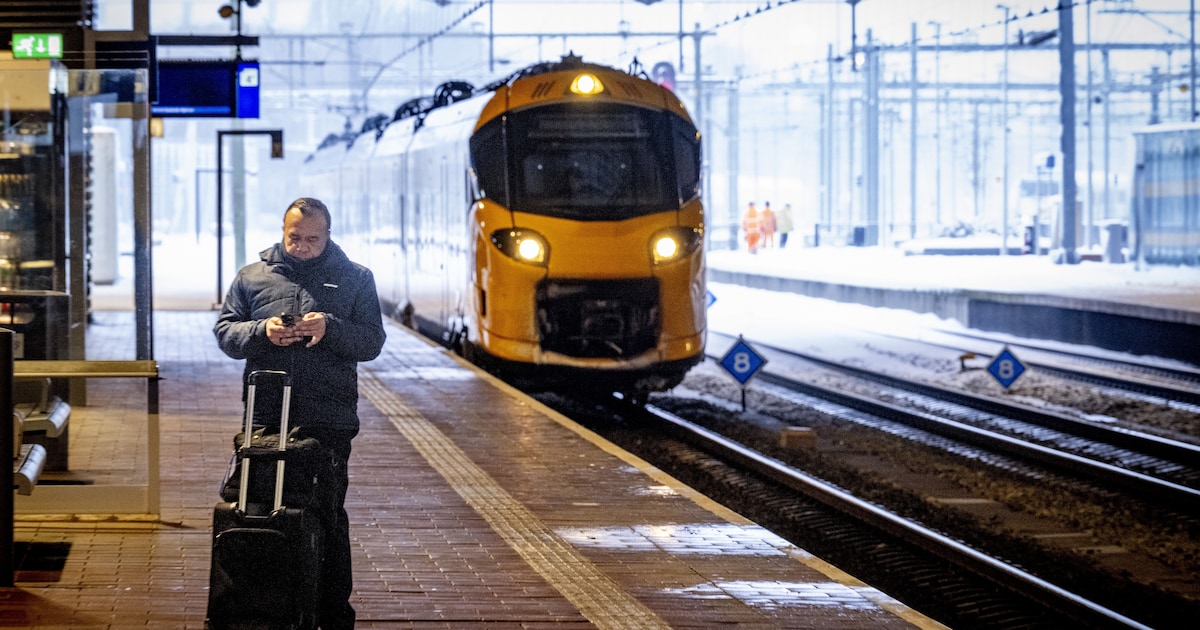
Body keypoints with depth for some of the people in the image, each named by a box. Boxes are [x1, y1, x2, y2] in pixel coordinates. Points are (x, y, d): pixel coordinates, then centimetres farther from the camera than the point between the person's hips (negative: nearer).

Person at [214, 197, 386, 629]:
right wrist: (261, 331, -10)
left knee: (328, 517, -3)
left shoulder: (355, 278, 10)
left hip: (328, 422, -2)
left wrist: (330, 328, -13)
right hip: (266, 418, 2)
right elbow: (224, 331, 10)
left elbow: (371, 341, 5)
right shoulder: (253, 277, 14)